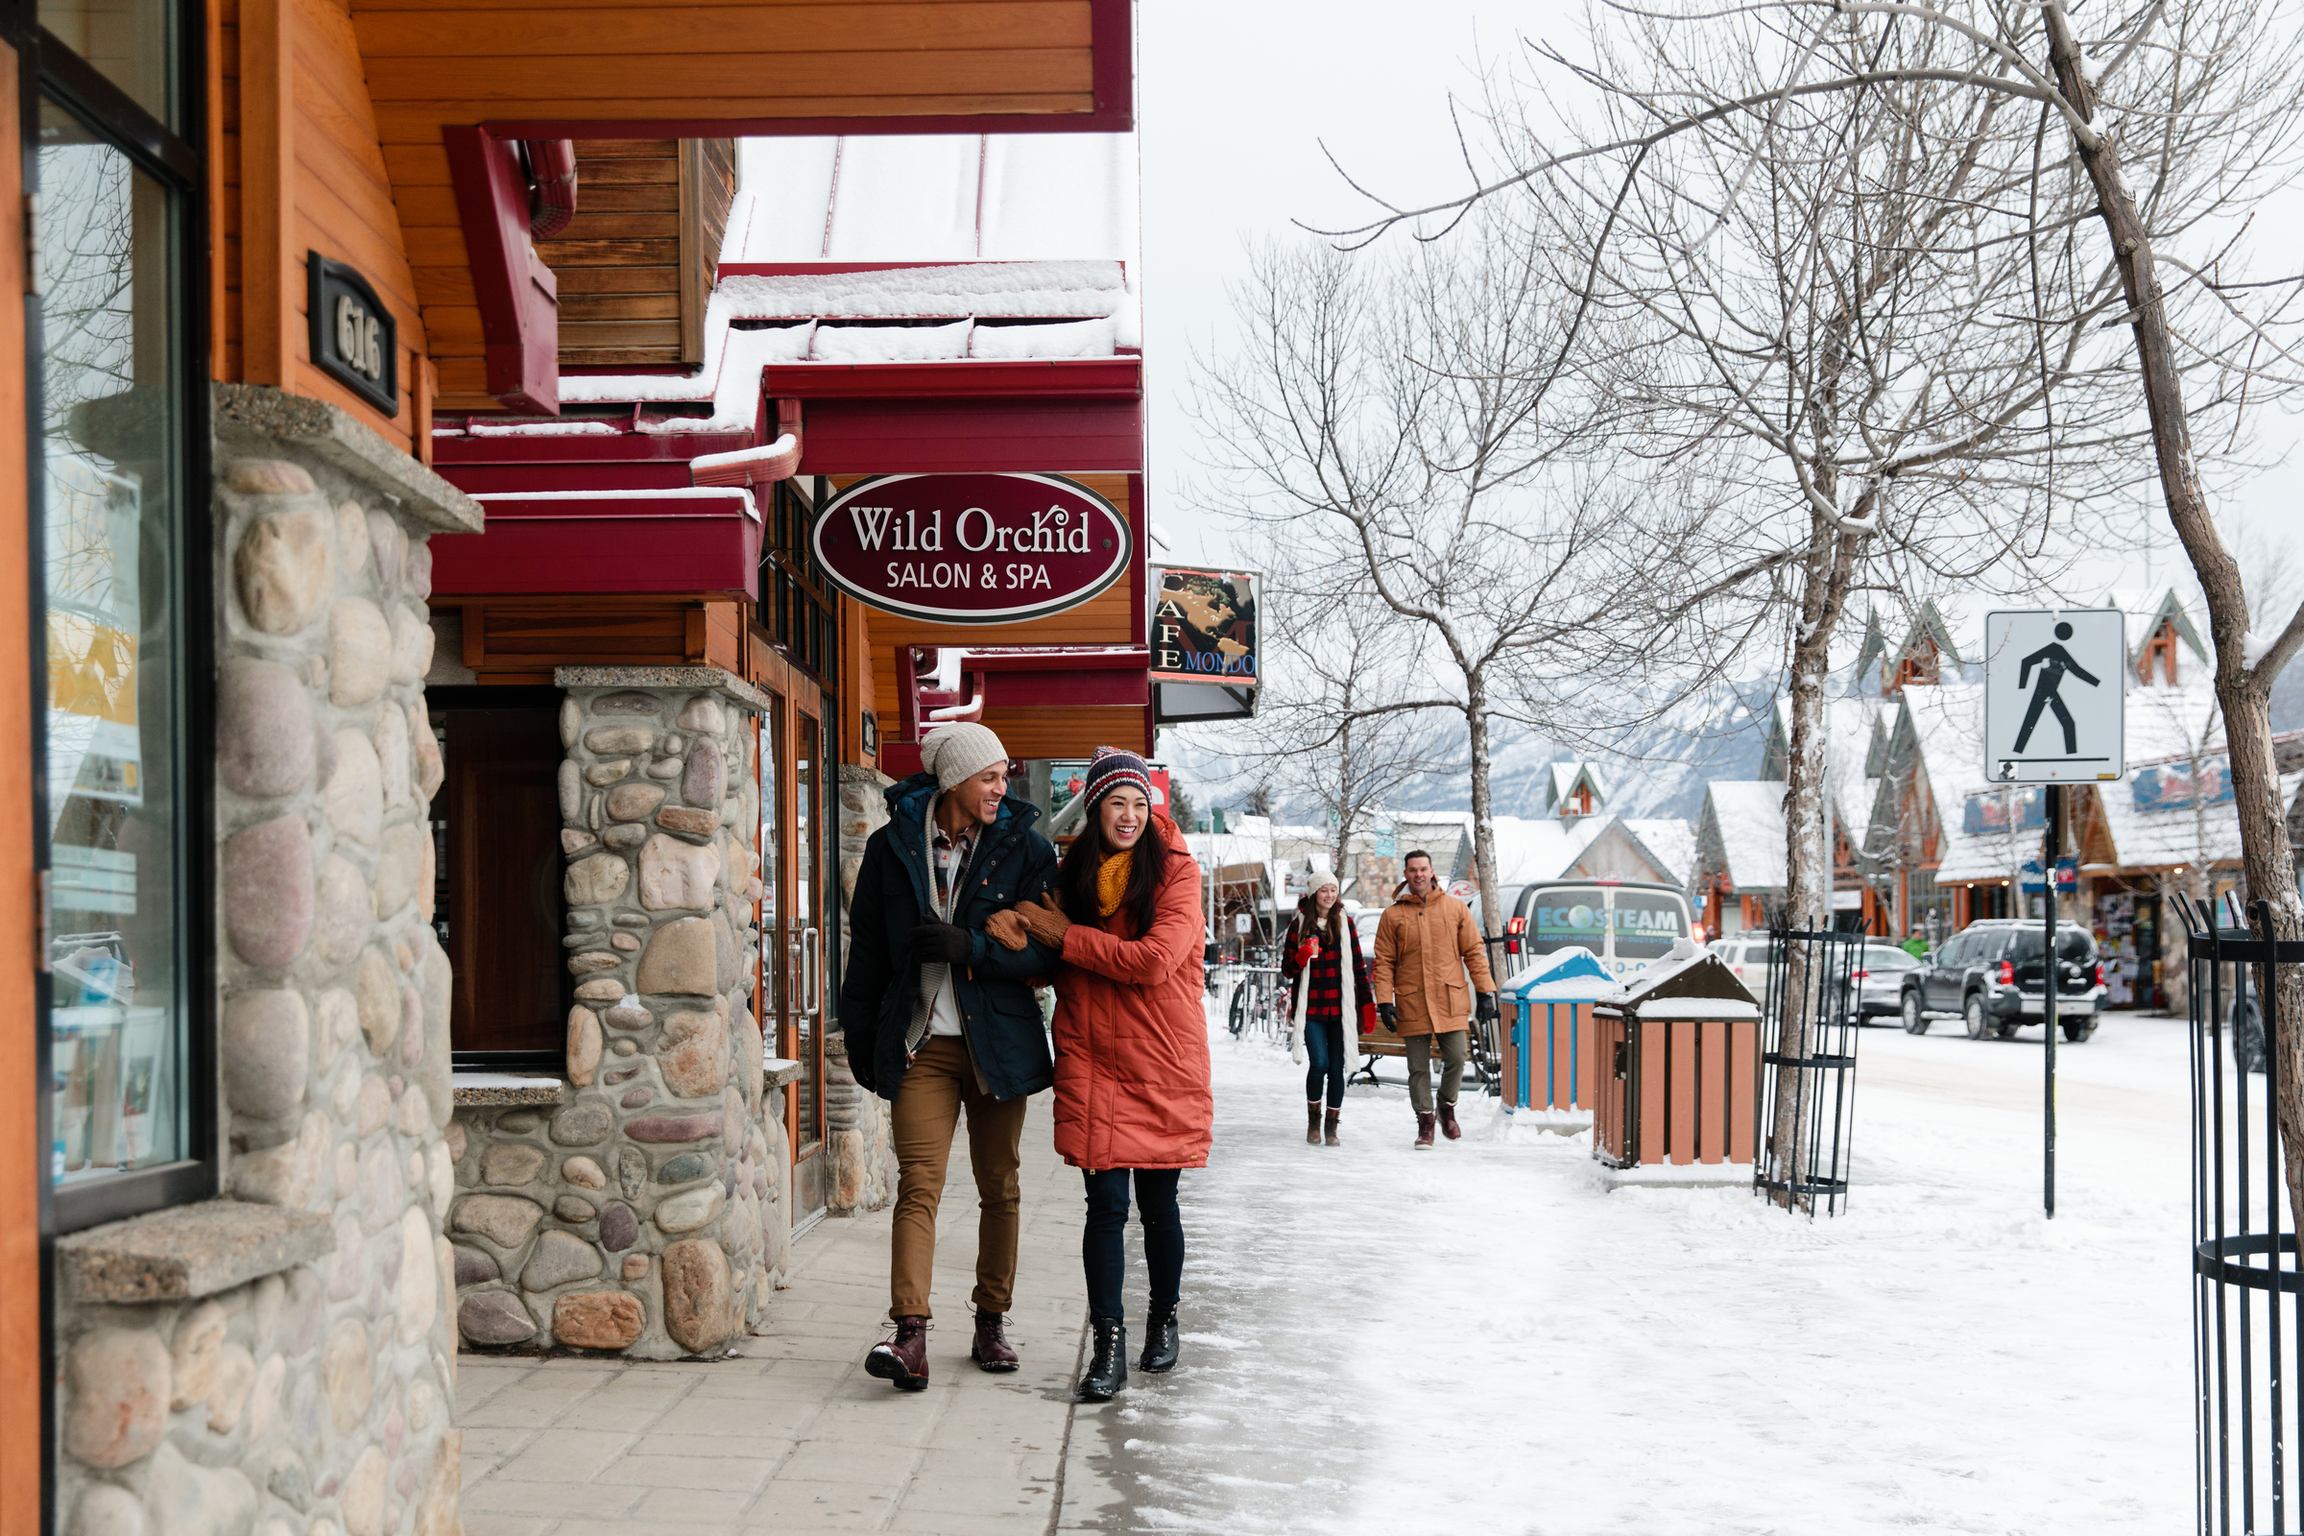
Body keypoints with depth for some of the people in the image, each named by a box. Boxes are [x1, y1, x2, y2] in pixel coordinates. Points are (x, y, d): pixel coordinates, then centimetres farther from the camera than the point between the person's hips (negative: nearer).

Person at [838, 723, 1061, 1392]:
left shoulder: (1025, 848, 0)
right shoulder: (893, 845, 3)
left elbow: (1045, 948, -5)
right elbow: (867, 943, 10)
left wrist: (972, 946, -19)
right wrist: (859, 1034, 10)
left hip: (999, 1041, 1)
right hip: (920, 1042, -1)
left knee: (999, 1186, 9)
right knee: (918, 1183, -11)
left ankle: (992, 1322, 22)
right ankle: (910, 1334, -17)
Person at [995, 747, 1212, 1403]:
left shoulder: (1176, 871, -4)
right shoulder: (1071, 875, 8)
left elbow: (1154, 960, -16)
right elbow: (1052, 967, 16)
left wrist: (1067, 937, -11)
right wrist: (1017, 937, -4)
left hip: (1164, 1061, -2)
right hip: (1092, 1060, 2)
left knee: (1158, 1202, 9)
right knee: (1106, 1205, -4)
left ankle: (1163, 1320, 30)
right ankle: (1109, 1346, 0)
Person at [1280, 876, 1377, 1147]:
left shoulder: (1345, 924, 8)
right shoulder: (1299, 925, 4)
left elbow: (1358, 965, 11)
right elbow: (1287, 970, 6)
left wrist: (1367, 1003, 6)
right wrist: (1301, 958, -15)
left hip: (1340, 1008, 2)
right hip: (1310, 1009, -2)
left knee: (1336, 1068, 1)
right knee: (1319, 1063, -14)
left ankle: (1331, 1127, 14)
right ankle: (1313, 1121, 8)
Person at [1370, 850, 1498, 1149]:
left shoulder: (1456, 908, 6)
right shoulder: (1393, 915, 3)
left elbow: (1474, 951, 7)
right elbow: (1384, 962, 3)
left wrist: (1485, 992, 1)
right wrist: (1385, 1001, -6)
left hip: (1450, 1001, 0)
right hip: (1412, 1004, 0)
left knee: (1456, 1060, -2)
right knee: (1418, 1068, 3)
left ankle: (1447, 1106, 24)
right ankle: (1425, 1122, 15)